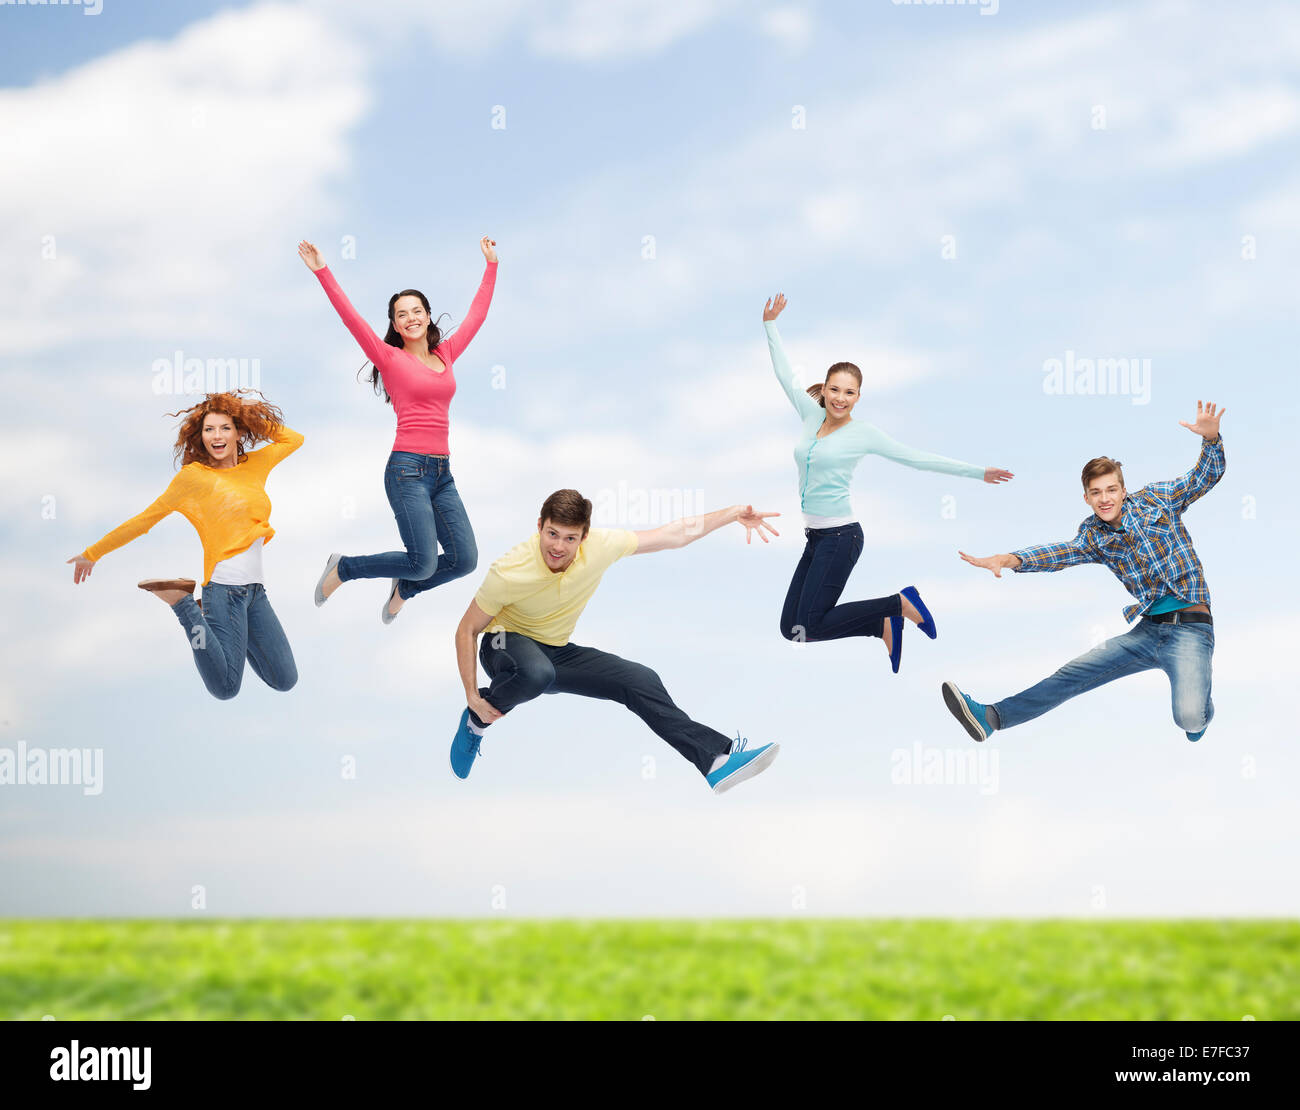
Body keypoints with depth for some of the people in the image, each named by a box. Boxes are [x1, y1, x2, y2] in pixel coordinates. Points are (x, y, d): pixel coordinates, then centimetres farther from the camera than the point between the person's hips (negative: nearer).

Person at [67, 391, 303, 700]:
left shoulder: (255, 465, 13)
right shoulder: (194, 475, -2)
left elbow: (294, 439, 29)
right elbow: (146, 518, 4)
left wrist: (254, 413, 17)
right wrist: (93, 553, 7)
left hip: (255, 590, 6)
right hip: (225, 586, -6)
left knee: (285, 681, 5)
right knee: (226, 688, -14)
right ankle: (182, 603, 3)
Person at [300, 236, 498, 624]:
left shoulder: (446, 354, 15)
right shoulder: (390, 358, 1)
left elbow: (477, 314, 24)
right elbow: (352, 318, -7)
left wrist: (491, 265, 28)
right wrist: (323, 272, -13)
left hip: (442, 471, 6)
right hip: (408, 469, -6)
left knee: (464, 559, -3)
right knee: (424, 562, -13)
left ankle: (404, 588, 26)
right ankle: (342, 568, 10)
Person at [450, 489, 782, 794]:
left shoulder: (601, 546, -18)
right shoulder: (509, 572, -28)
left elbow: (678, 534, -7)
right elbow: (467, 630, -15)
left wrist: (735, 513, -11)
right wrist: (472, 696, -20)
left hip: (556, 652, 5)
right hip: (506, 644, -5)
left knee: (640, 680, -11)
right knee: (537, 673, -41)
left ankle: (717, 760, -8)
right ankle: (475, 720, -12)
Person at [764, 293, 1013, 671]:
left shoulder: (862, 433, -6)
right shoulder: (812, 416, 8)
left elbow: (917, 458, -2)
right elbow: (785, 375, 17)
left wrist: (976, 472, -2)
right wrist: (770, 325, 18)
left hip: (840, 536, -7)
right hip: (815, 537, 7)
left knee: (811, 627, -13)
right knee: (791, 628, 3)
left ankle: (901, 604, 2)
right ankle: (885, 624, 17)